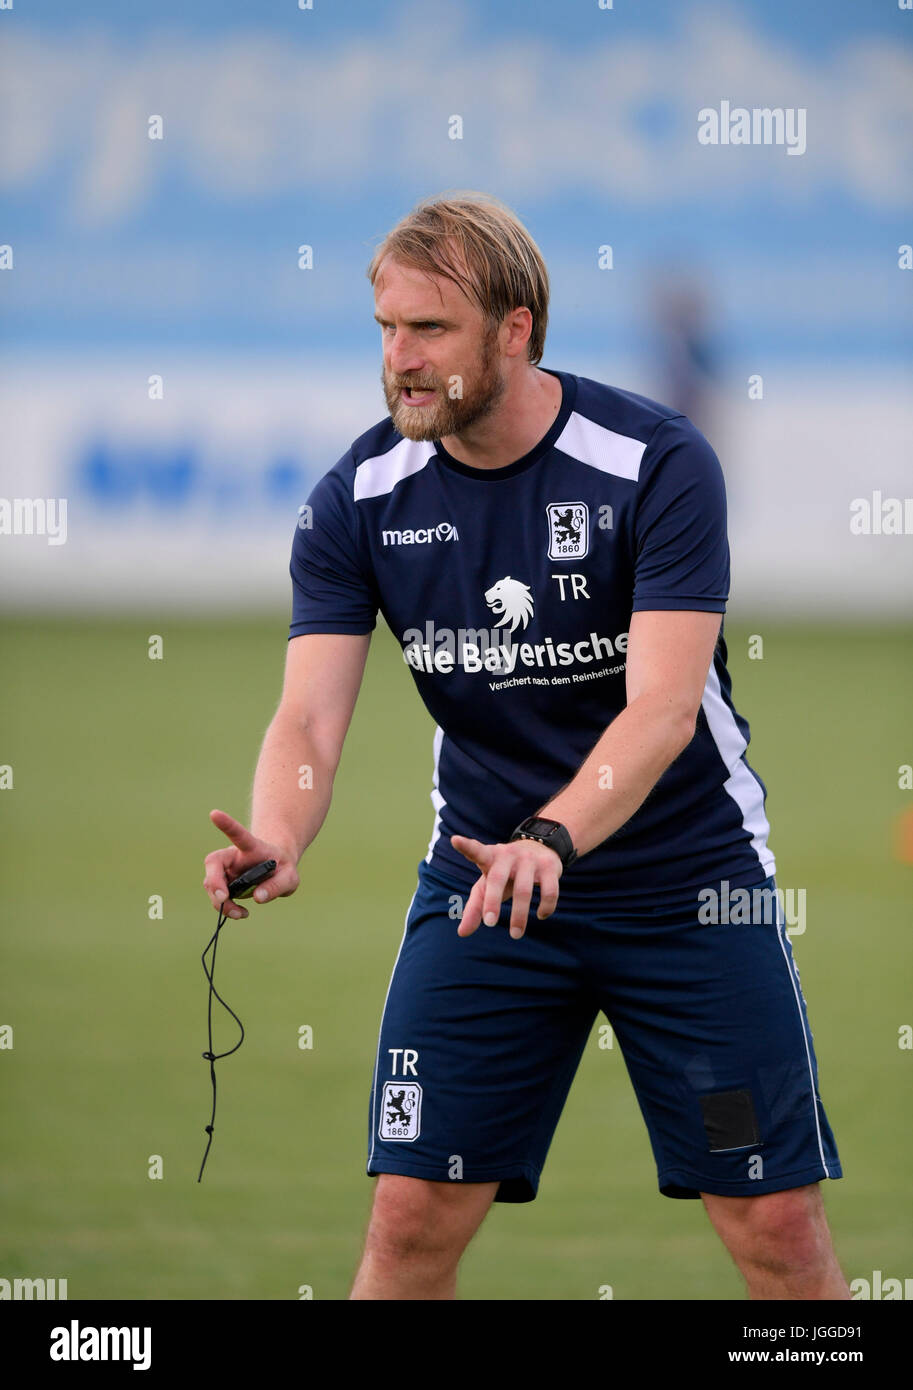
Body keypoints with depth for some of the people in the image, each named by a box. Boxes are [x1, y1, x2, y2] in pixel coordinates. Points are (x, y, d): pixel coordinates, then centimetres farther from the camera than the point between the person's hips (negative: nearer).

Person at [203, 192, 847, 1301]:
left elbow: (663, 707, -26)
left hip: (689, 877, -2)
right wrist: (277, 839, -35)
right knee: (412, 1217, -5)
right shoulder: (357, 499, -7)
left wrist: (550, 840, -43)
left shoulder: (659, 463, -17)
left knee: (777, 1229, -5)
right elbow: (310, 714, -12)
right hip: (481, 873, 3)